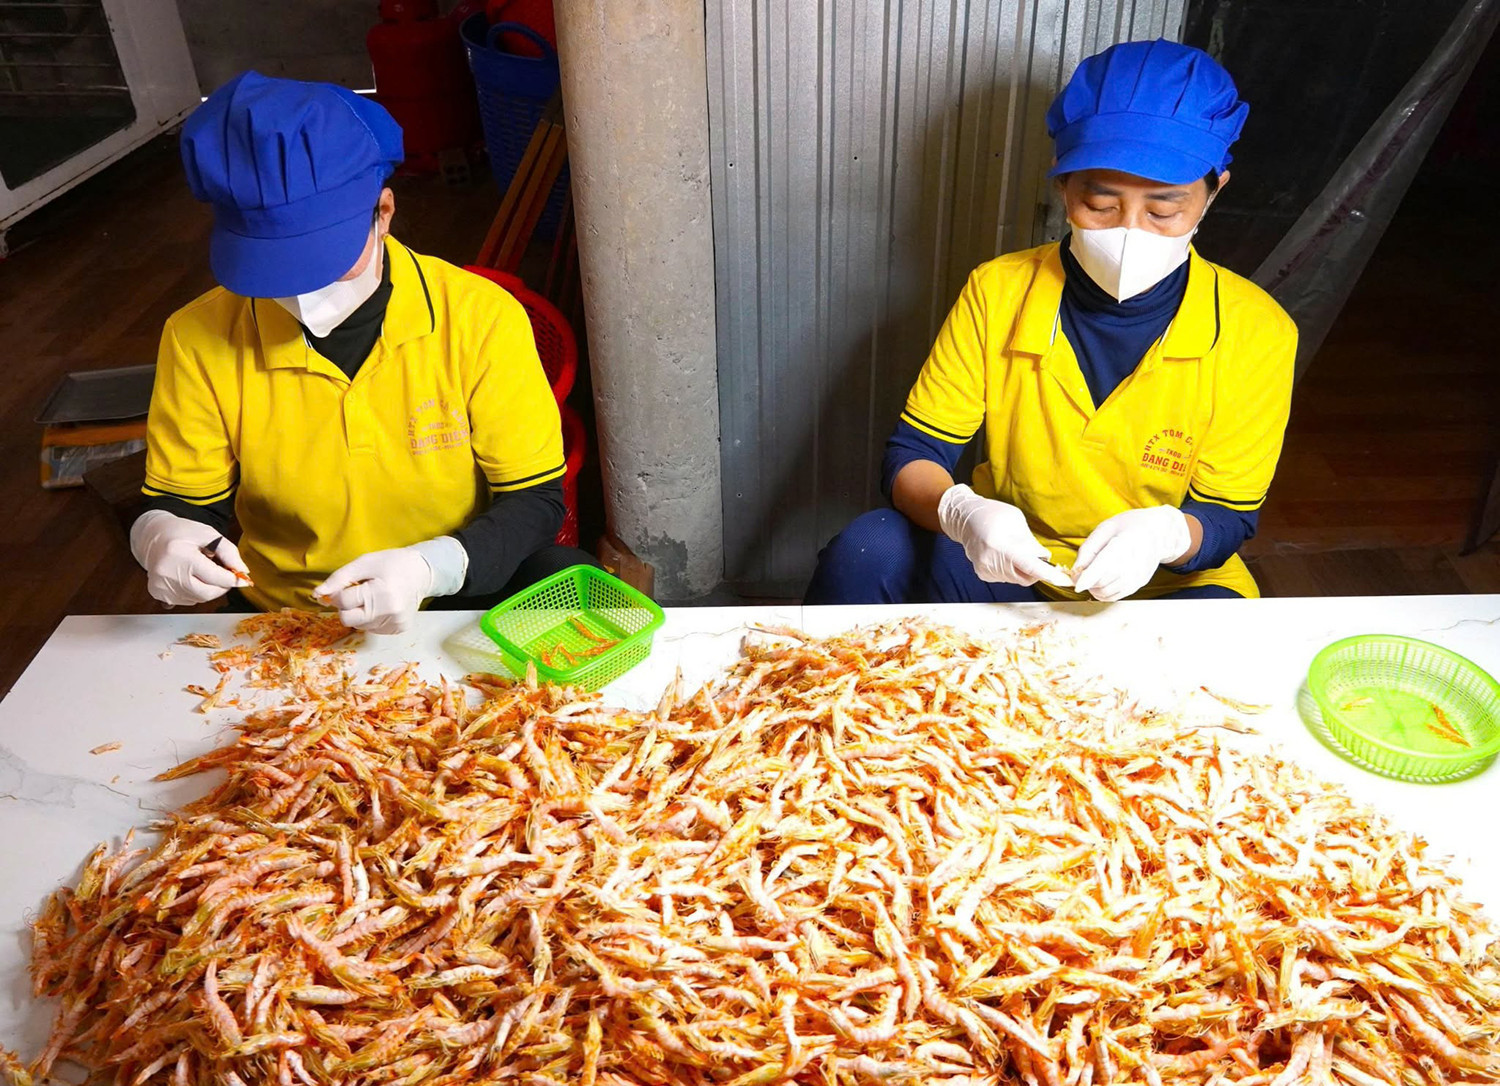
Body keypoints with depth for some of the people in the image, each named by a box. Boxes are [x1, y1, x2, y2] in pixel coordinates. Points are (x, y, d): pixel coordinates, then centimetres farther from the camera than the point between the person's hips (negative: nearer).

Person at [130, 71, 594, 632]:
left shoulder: (480, 318, -15)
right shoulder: (198, 339, -10)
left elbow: (534, 498, -10)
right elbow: (180, 499, 4)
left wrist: (430, 566, -29)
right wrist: (160, 537, -21)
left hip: (458, 601, -2)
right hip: (278, 624, 2)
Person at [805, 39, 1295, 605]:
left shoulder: (1255, 333, -13)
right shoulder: (996, 294, -10)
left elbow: (1229, 516, -7)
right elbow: (912, 456, -10)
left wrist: (1166, 532, -33)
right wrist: (961, 512, -34)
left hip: (1165, 591, 1)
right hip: (1006, 570, 0)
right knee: (866, 552, -28)